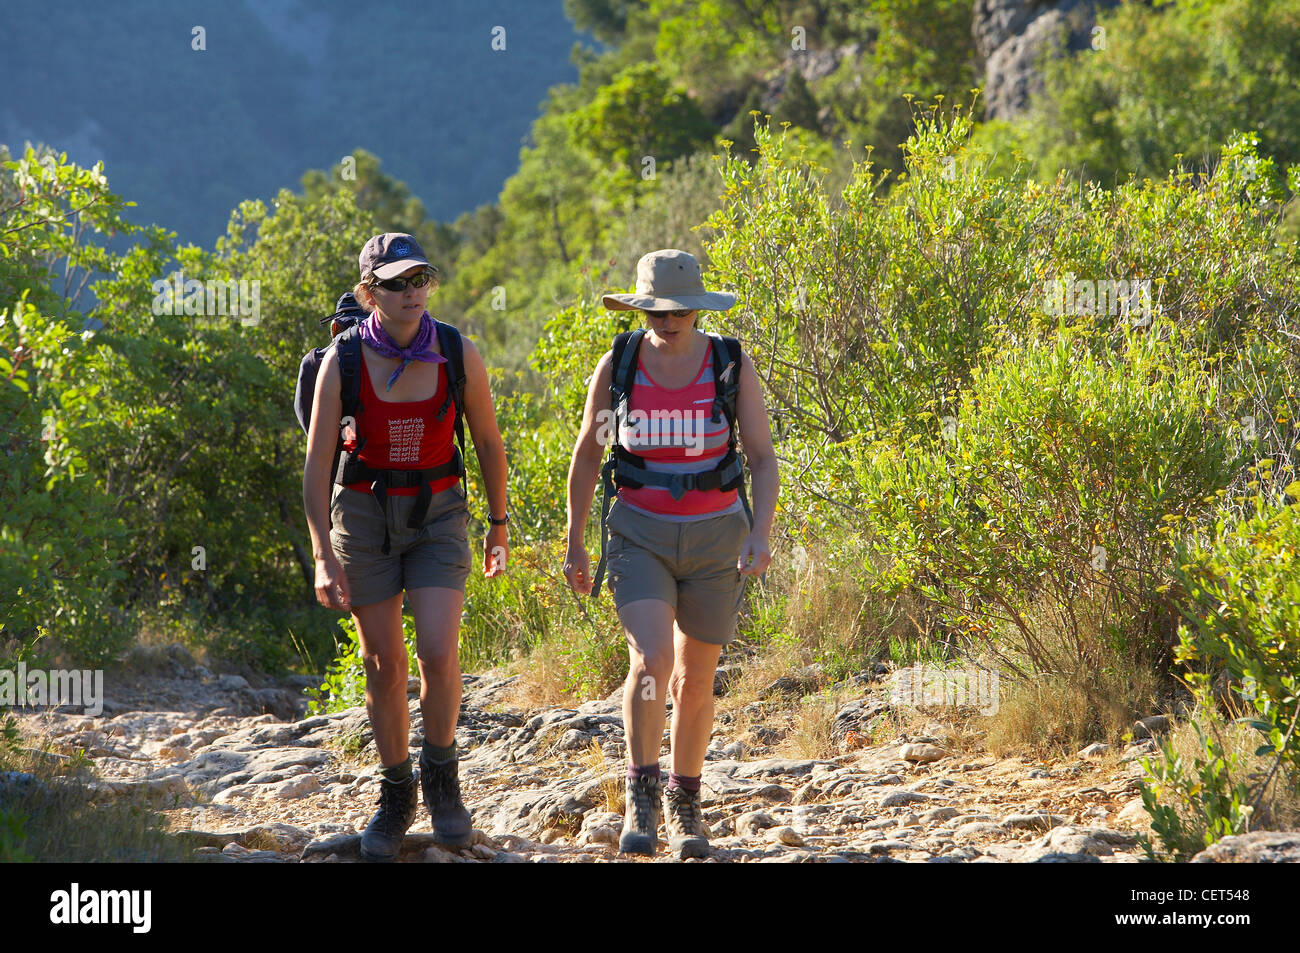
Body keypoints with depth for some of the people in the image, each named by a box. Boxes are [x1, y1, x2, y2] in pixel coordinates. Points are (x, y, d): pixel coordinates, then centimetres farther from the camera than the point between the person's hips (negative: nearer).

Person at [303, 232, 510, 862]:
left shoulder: (458, 356, -12)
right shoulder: (343, 361, -14)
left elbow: (488, 442, 4)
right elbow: (316, 465, -11)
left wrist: (499, 524, 13)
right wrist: (323, 558, -16)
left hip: (438, 512, 0)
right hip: (364, 511, 0)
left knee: (438, 653, -16)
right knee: (383, 664, 4)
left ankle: (440, 771, 9)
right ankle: (396, 793, 23)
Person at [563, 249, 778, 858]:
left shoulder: (733, 366, -9)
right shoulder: (617, 365, -6)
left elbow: (763, 459, -9)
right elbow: (586, 454, 6)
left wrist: (760, 534, -25)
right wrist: (574, 544, 7)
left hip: (714, 539, 0)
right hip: (640, 536, 0)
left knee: (694, 682, 9)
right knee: (650, 660, -22)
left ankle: (684, 806, 29)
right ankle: (642, 801, -9)